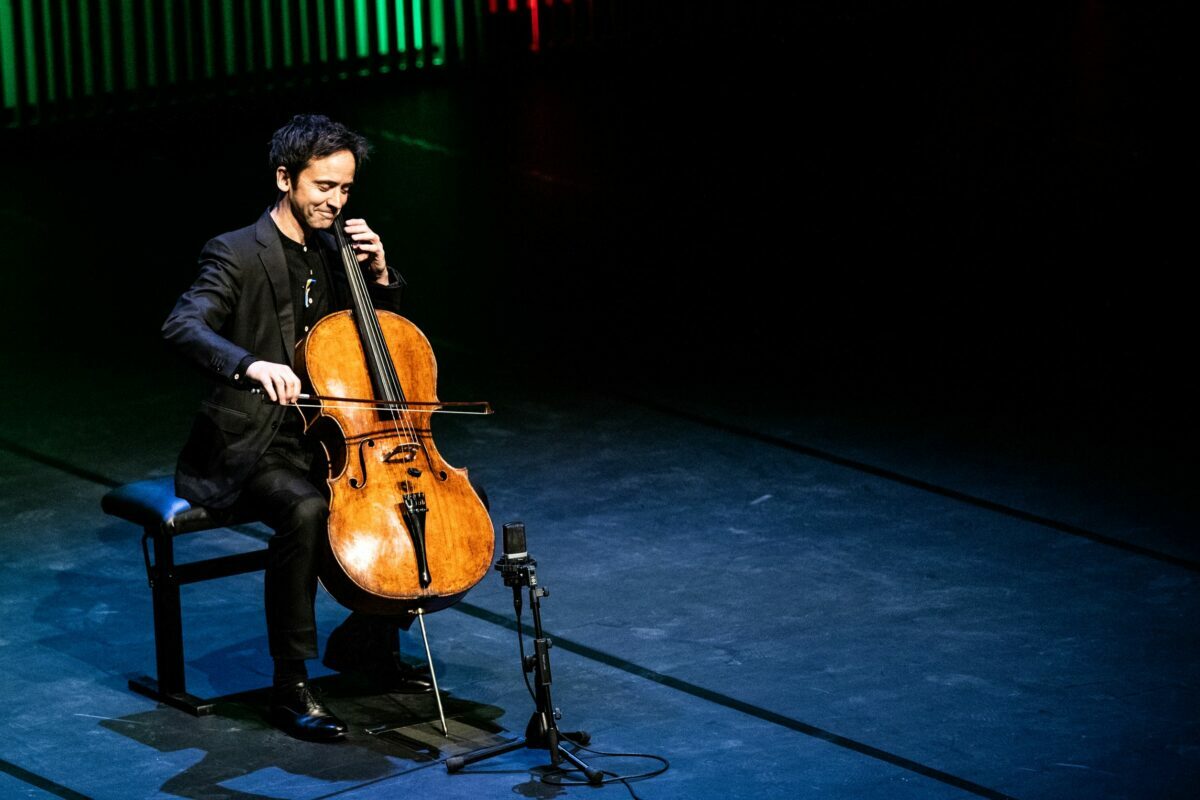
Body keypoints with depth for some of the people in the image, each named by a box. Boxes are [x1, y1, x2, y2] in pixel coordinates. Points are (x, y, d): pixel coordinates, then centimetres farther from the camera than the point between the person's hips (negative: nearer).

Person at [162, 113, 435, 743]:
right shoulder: (236, 255, -11)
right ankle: (291, 686, -25)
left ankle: (367, 638, 13)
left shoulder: (331, 254, 11)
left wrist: (379, 276, 1)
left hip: (324, 439, 8)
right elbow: (183, 328, -28)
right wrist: (250, 364, -46)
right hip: (250, 450, -7)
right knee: (306, 510, -36)